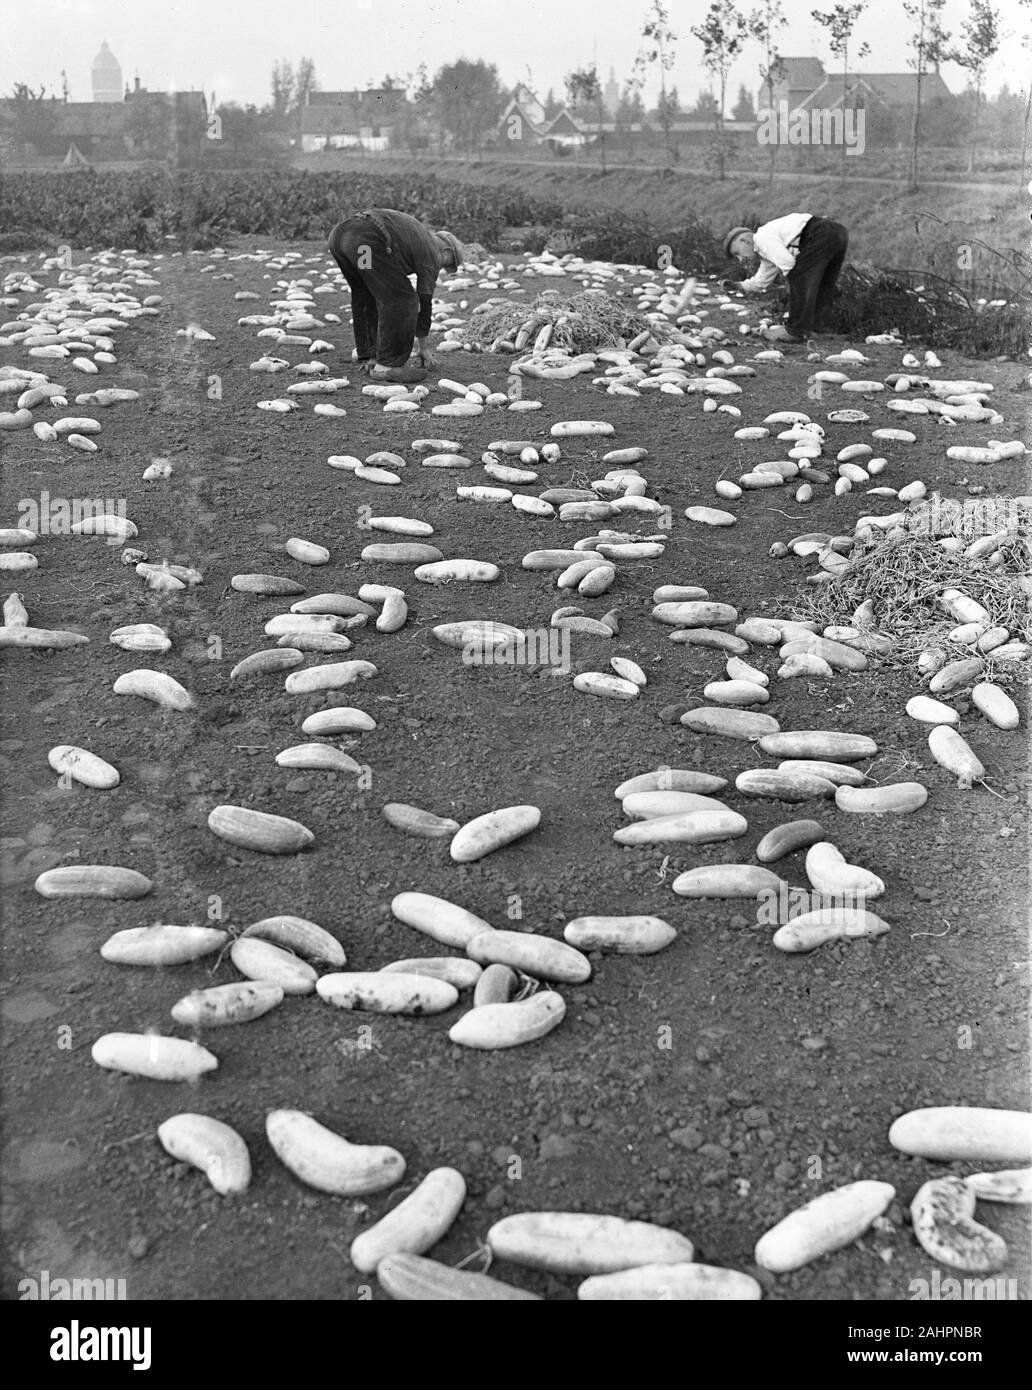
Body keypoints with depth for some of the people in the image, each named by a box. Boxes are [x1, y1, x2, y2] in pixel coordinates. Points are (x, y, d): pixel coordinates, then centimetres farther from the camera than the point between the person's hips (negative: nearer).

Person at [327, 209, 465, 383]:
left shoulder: (419, 233, 35)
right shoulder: (432, 253, 13)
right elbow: (424, 302, 18)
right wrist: (423, 347, 28)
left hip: (340, 232, 9)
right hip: (366, 240, -9)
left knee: (366, 296, 24)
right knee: (401, 300, 0)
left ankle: (368, 357, 28)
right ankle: (388, 365, 3)